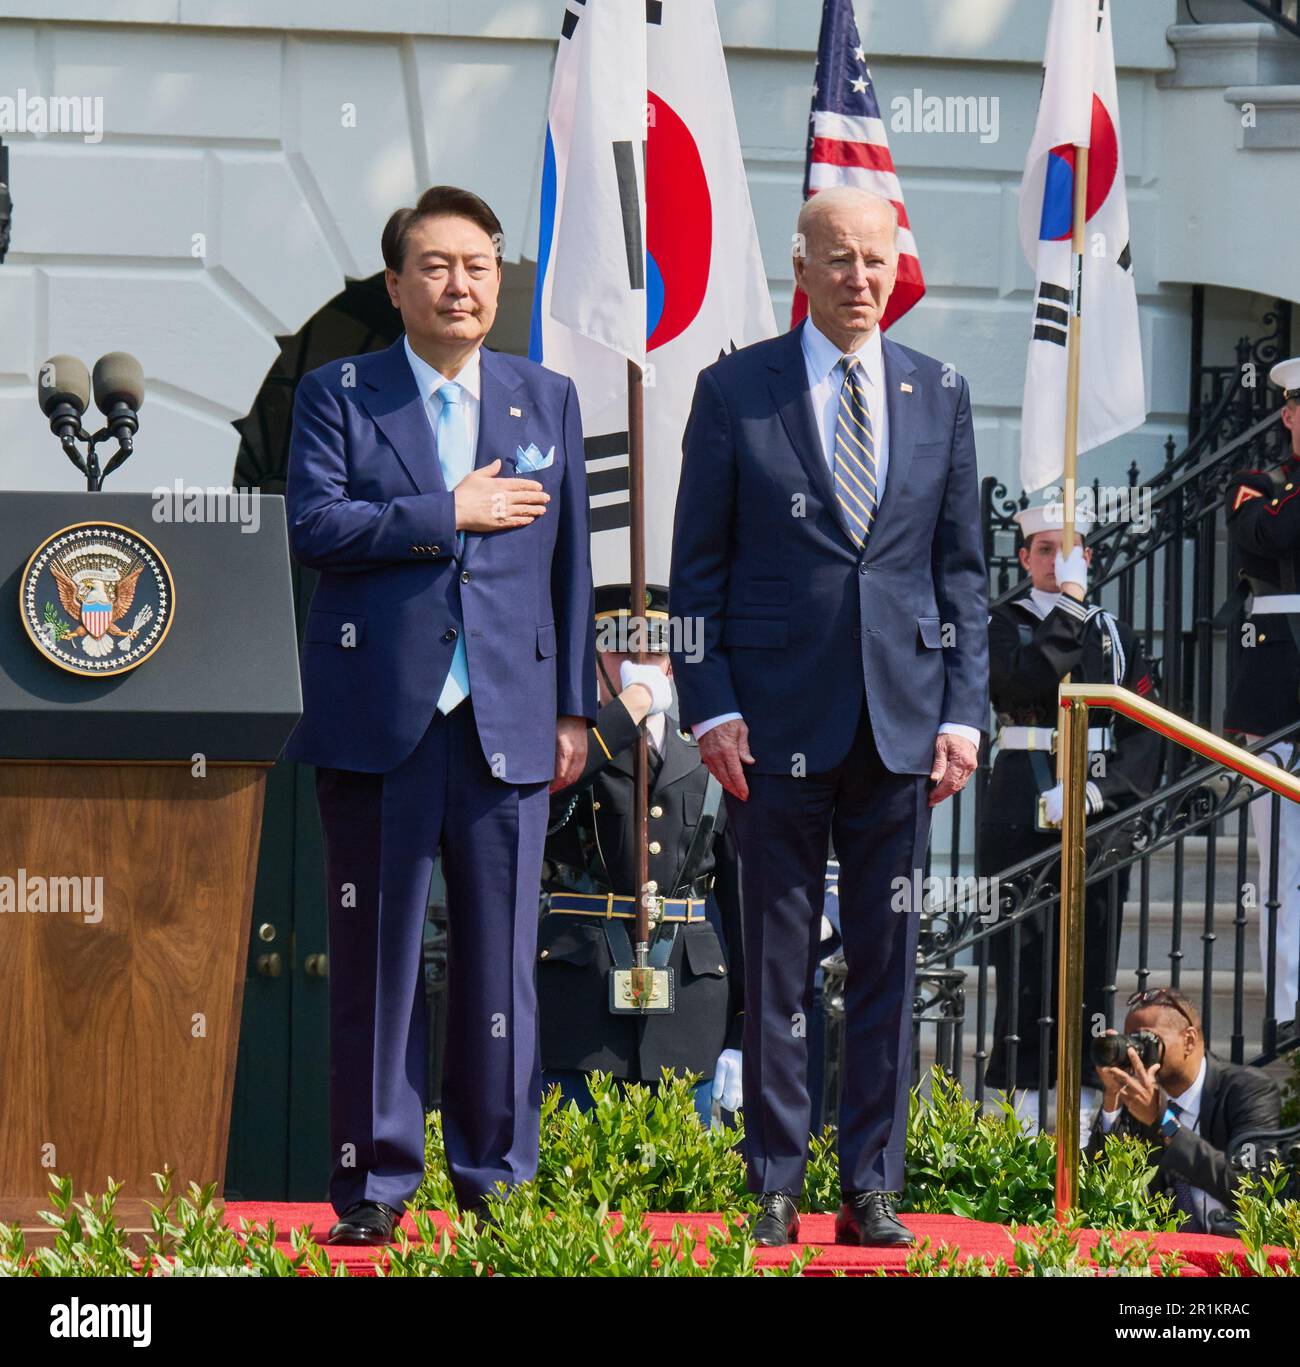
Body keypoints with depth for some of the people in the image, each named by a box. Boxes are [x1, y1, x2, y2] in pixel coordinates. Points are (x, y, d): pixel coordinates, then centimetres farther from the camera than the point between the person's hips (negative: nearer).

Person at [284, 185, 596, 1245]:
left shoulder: (548, 400, 14)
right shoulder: (337, 395, 6)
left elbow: (570, 564, 14)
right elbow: (315, 526, -9)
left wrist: (574, 708, 10)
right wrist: (452, 512, -9)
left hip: (508, 720, 2)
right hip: (378, 718, -2)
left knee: (501, 959, 2)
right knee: (375, 960, 1)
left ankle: (495, 1178, 10)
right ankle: (374, 1182, 7)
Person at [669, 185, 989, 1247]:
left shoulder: (940, 395, 10)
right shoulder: (735, 391, 2)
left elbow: (964, 566, 11)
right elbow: (698, 566, 2)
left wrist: (965, 709, 3)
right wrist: (712, 706, -6)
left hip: (903, 716, 2)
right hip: (778, 717, -2)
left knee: (888, 959, 5)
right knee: (778, 960, 2)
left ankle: (873, 1187, 11)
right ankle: (774, 1189, 9)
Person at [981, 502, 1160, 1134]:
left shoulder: (1116, 635, 14)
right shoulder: (1003, 624, 6)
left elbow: (1145, 728, 7)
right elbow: (1021, 681, -15)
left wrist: (1104, 790, -8)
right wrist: (1068, 608, -13)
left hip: (1099, 815, 3)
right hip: (1024, 812, -2)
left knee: (1092, 958, 1)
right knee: (1025, 957, -5)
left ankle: (1088, 1100, 3)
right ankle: (1025, 1107, -4)